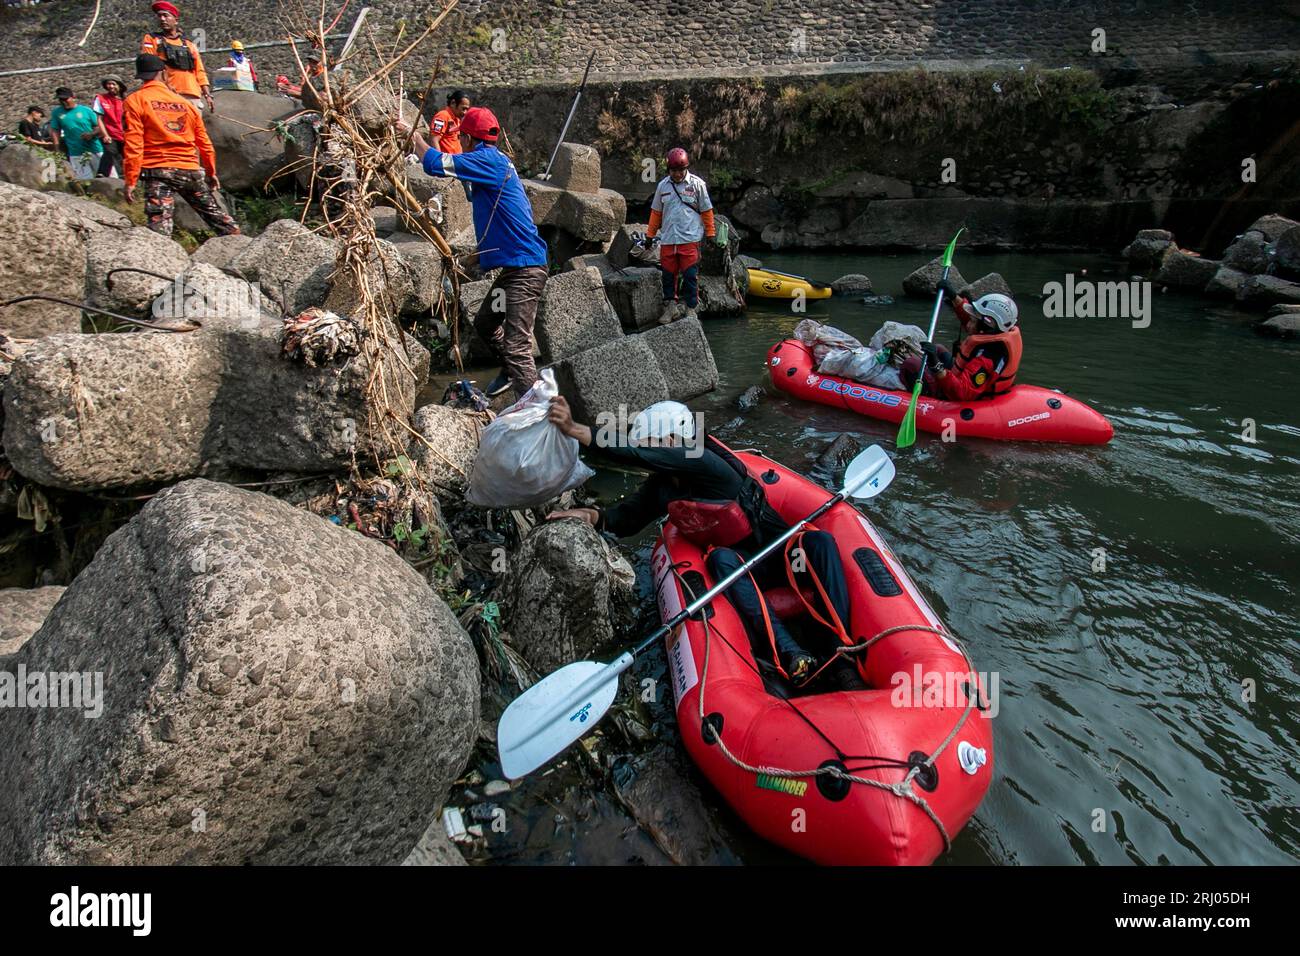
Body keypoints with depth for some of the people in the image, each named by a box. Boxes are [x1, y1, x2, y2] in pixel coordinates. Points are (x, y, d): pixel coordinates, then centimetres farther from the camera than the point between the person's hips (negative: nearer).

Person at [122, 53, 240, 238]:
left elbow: (134, 144, -7)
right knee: (214, 213, 18)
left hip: (158, 171, -4)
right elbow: (204, 142, 16)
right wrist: (211, 172, 28)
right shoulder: (185, 103, 13)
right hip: (191, 170, 4)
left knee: (158, 228, -11)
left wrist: (130, 180, -6)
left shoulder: (135, 101, 1)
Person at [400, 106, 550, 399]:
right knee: (484, 323, 27)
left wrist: (413, 134, 2)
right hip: (513, 267, 11)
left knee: (517, 347, -16)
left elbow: (435, 163, -15)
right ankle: (510, 371, 47)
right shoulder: (496, 161, 16)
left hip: (525, 270, -11)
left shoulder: (488, 160, -13)